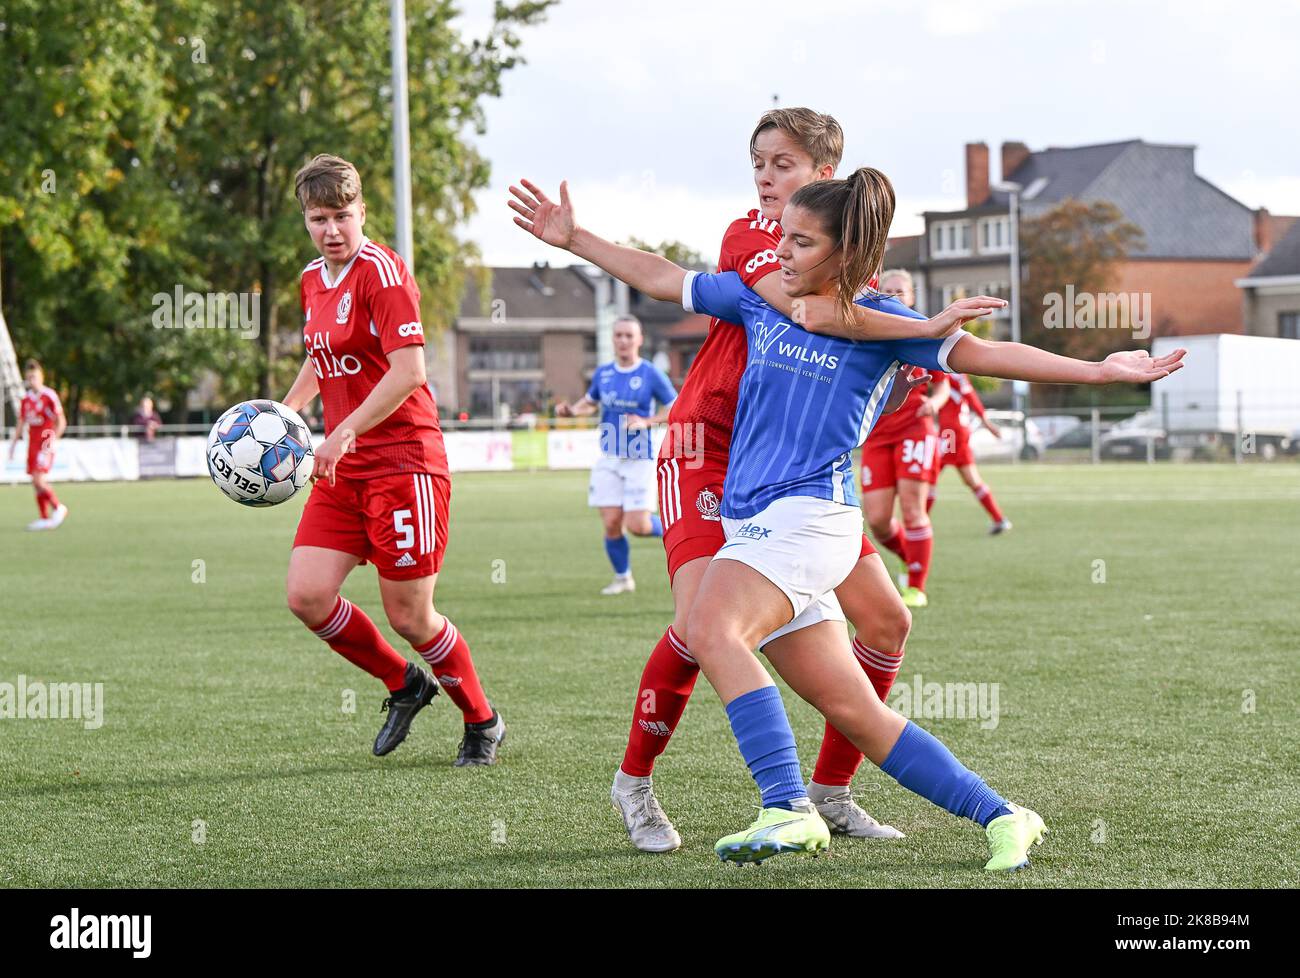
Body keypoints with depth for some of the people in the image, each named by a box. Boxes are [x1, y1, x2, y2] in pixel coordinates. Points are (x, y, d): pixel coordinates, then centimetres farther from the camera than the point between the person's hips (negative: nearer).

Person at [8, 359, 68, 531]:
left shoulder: (49, 396, -8)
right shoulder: (26, 398, 11)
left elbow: (61, 422, -8)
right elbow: (21, 423, 20)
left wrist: (53, 440, -19)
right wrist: (14, 443, 14)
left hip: (45, 444, -7)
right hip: (32, 443, 7)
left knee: (39, 479, -18)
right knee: (36, 483, 5)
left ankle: (58, 508, -1)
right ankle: (45, 518, 10)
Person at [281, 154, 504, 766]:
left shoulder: (381, 269, -13)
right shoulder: (313, 280, 12)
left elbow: (408, 370, -21)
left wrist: (345, 433, -24)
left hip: (403, 461, -7)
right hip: (342, 469, 7)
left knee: (409, 617, -2)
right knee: (306, 596, -6)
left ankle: (482, 722, 22)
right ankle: (403, 684, 18)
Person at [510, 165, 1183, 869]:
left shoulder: (878, 322, 2)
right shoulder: (760, 299, 17)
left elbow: (982, 354, -1)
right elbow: (662, 279, 26)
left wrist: (1099, 371, -8)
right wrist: (572, 239, 27)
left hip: (810, 514, -6)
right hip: (753, 523, 6)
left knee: (711, 631, -32)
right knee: (858, 716, 2)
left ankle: (790, 810, -37)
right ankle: (1002, 818, 9)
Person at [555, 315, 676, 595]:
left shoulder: (652, 374, -6)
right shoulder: (603, 373, 6)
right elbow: (590, 402, 23)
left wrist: (645, 422, -15)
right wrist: (571, 411, 1)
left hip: (639, 459, -3)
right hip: (609, 458, 3)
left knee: (637, 525, -11)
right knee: (611, 524, -3)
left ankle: (667, 529, 23)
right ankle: (622, 577, 17)